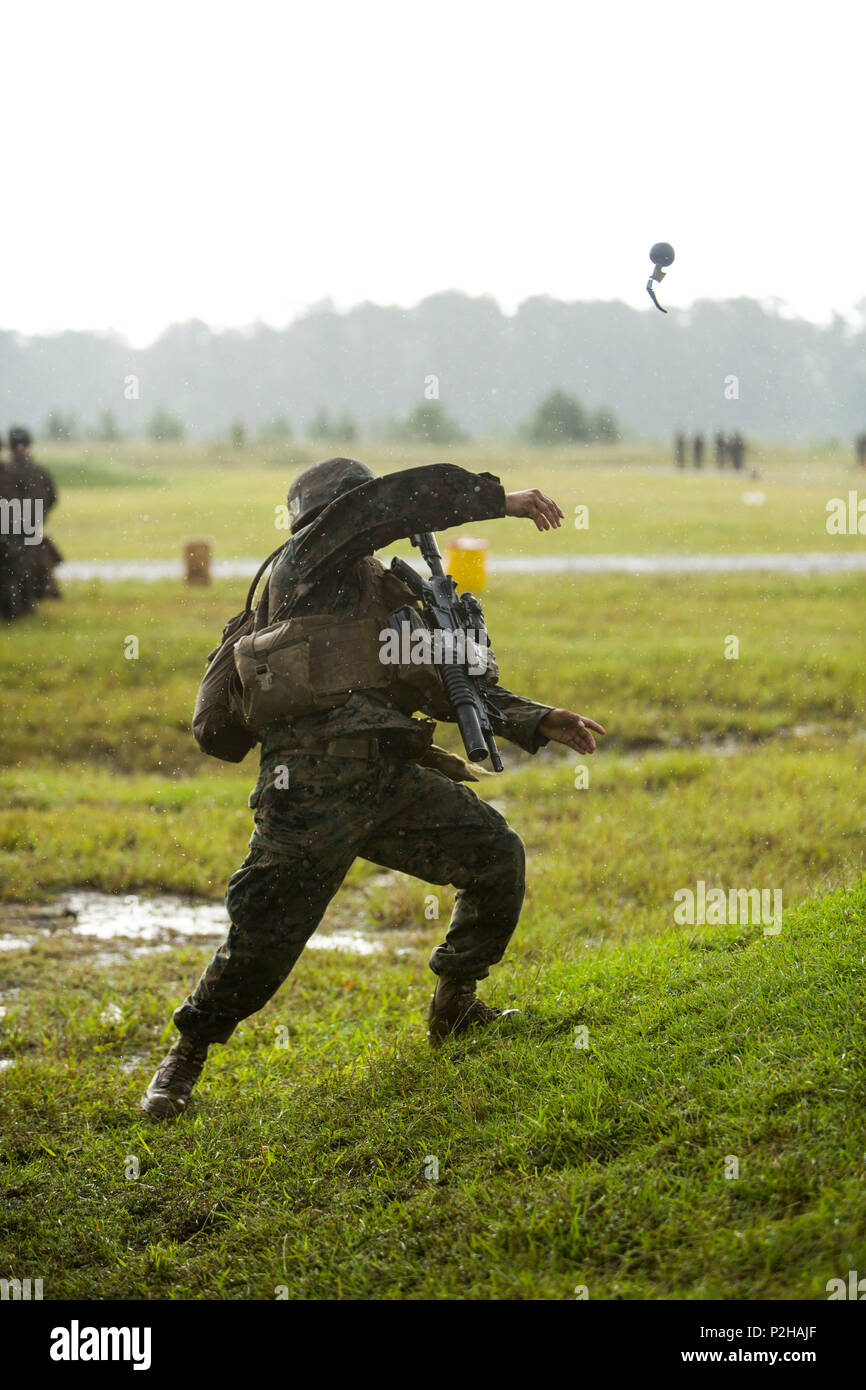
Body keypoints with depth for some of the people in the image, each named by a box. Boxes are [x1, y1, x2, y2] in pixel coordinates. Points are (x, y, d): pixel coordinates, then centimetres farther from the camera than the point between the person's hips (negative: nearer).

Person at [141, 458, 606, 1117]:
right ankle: (185, 1057, 11)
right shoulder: (305, 562, 4)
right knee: (266, 937, -9)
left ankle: (453, 1006, 20)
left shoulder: (392, 596, 26)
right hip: (315, 783, -7)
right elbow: (391, 503, -11)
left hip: (390, 778, 7)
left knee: (495, 853, 3)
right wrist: (497, 498, -11)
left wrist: (537, 722, 15)